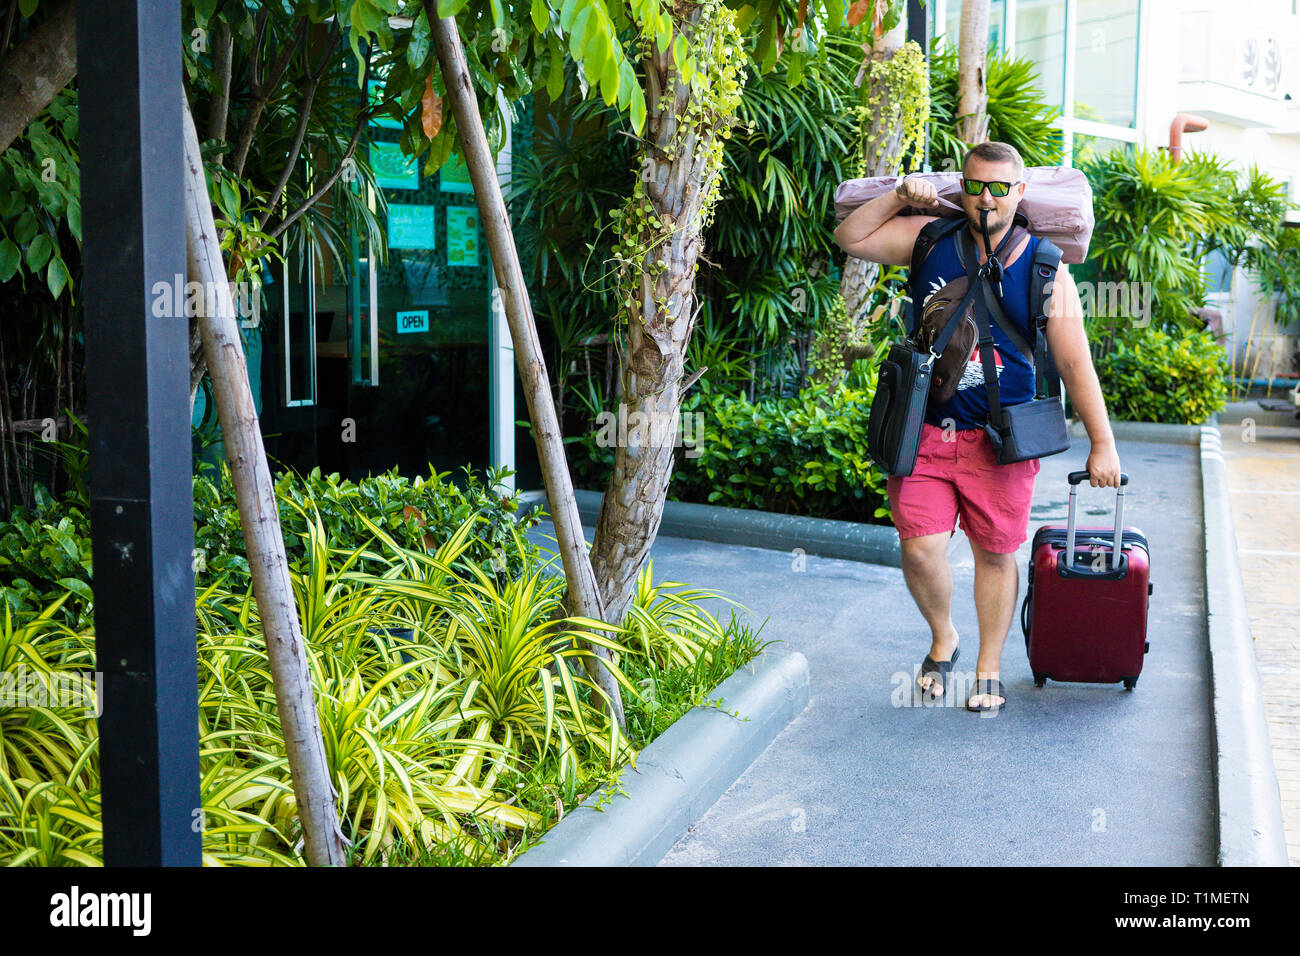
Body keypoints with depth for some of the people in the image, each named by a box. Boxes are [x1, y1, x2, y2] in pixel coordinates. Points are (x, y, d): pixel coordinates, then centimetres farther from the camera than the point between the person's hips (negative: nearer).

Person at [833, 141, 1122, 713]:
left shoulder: (1045, 270, -3)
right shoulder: (931, 239, 2)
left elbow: (1075, 364, -2)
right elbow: (850, 239, 7)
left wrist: (1102, 443, -3)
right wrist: (899, 198, -3)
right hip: (923, 430, 1)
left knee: (995, 554, 7)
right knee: (920, 548, -6)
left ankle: (989, 671, 25)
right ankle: (942, 639, 24)